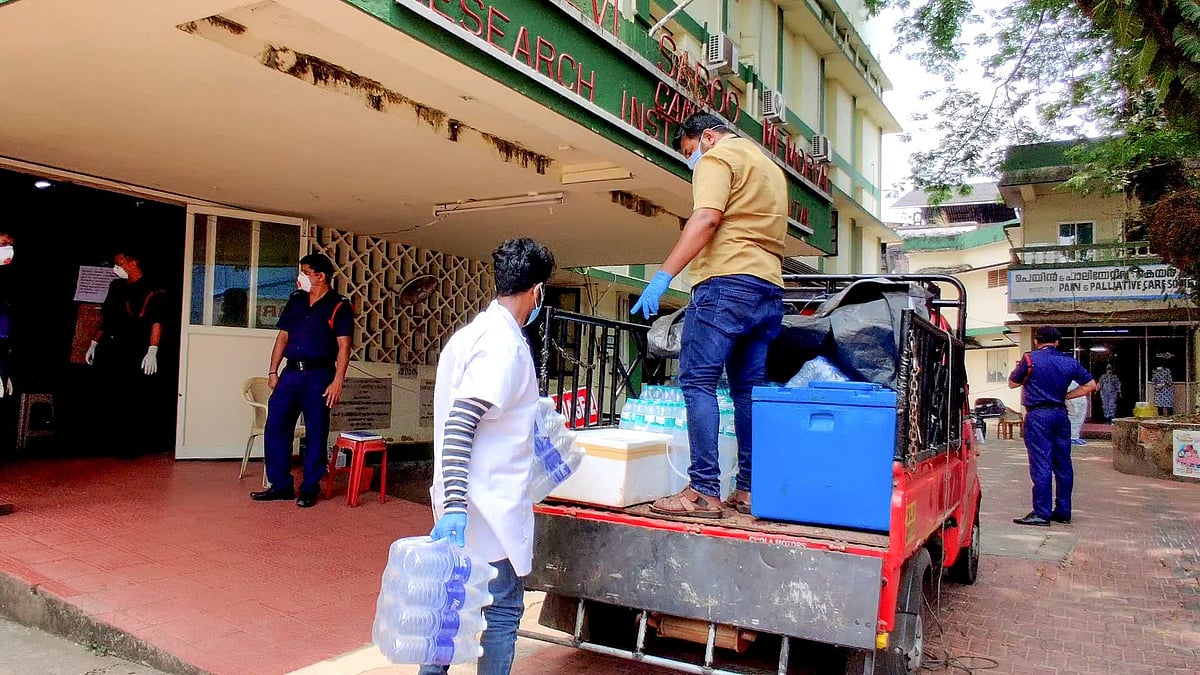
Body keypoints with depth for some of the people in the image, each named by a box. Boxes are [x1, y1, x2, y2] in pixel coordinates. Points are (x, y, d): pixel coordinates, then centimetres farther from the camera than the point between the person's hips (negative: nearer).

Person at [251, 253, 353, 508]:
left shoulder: (338, 306, -4)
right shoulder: (296, 300, 13)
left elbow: (344, 346, -8)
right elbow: (283, 336, 17)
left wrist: (337, 382, -15)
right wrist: (273, 371, 11)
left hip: (318, 376, -5)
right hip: (290, 373, 5)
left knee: (316, 434, 2)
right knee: (275, 428, 3)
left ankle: (310, 489, 13)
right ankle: (281, 485, 13)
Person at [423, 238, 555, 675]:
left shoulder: (475, 331, 11)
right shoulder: (505, 343, -17)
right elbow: (459, 427, -26)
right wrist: (455, 506, -29)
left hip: (464, 500, 9)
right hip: (490, 506, -9)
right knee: (503, 609, 4)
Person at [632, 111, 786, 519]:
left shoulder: (718, 157, 1)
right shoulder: (770, 167, 29)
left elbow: (707, 218, -15)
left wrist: (664, 276, -20)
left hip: (728, 280, -9)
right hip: (769, 289, 9)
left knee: (698, 380, -9)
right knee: (749, 389, 8)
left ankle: (704, 491, -13)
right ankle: (750, 489, 8)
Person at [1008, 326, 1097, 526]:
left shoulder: (1030, 359, -6)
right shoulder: (1069, 362, 8)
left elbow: (1012, 383, 4)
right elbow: (1091, 385, 13)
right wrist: (1066, 395, 13)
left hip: (1038, 415, -5)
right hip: (1060, 414, 5)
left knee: (1041, 465, -6)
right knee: (1063, 464, 11)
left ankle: (1042, 513, -6)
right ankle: (1063, 511, 18)